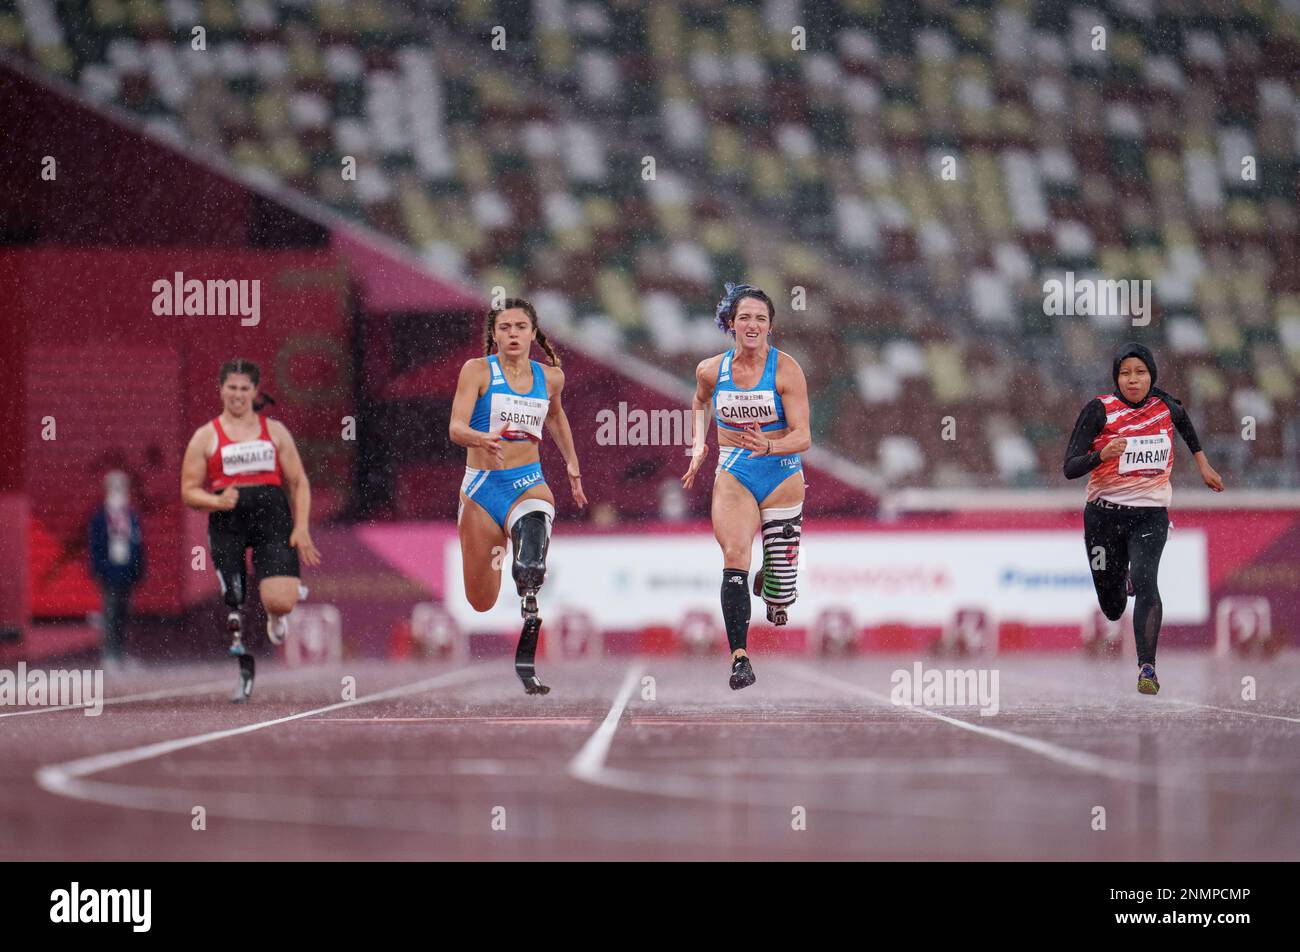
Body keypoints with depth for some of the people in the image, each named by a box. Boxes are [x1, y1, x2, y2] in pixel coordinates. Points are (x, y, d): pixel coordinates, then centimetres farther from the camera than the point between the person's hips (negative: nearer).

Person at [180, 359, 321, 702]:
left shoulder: (274, 430, 12)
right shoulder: (206, 436, 8)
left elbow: (299, 482, 13)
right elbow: (189, 491, 7)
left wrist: (302, 528, 1)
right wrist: (217, 501, -14)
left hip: (272, 518, 0)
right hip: (226, 523, 0)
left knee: (281, 601, -16)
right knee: (233, 606, -3)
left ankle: (275, 613, 20)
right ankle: (244, 669, 11)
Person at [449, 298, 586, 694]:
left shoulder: (550, 377, 7)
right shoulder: (478, 370, -4)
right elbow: (456, 428, -15)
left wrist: (573, 467, 31)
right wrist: (484, 439, -35)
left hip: (528, 484, 1)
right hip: (482, 486, -1)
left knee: (531, 564, -33)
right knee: (481, 603, 7)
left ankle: (526, 662, -35)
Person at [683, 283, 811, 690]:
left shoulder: (786, 369, -12)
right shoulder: (711, 370, -2)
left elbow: (803, 436, -16)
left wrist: (769, 446, -33)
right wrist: (699, 444, 13)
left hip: (782, 475, -1)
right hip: (733, 475, 1)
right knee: (734, 557, -22)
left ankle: (769, 581, 41)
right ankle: (740, 657, -21)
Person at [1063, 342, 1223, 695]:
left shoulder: (1165, 406, -2)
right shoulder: (1100, 410, -12)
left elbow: (1184, 421, 25)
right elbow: (1070, 469, -16)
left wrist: (1202, 464, 24)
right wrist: (1103, 454, -33)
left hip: (1151, 513, 0)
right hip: (1105, 514, 0)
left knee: (1144, 579, -27)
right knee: (1112, 609, 12)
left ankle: (1147, 668, -23)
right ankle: (1123, 578, 50)